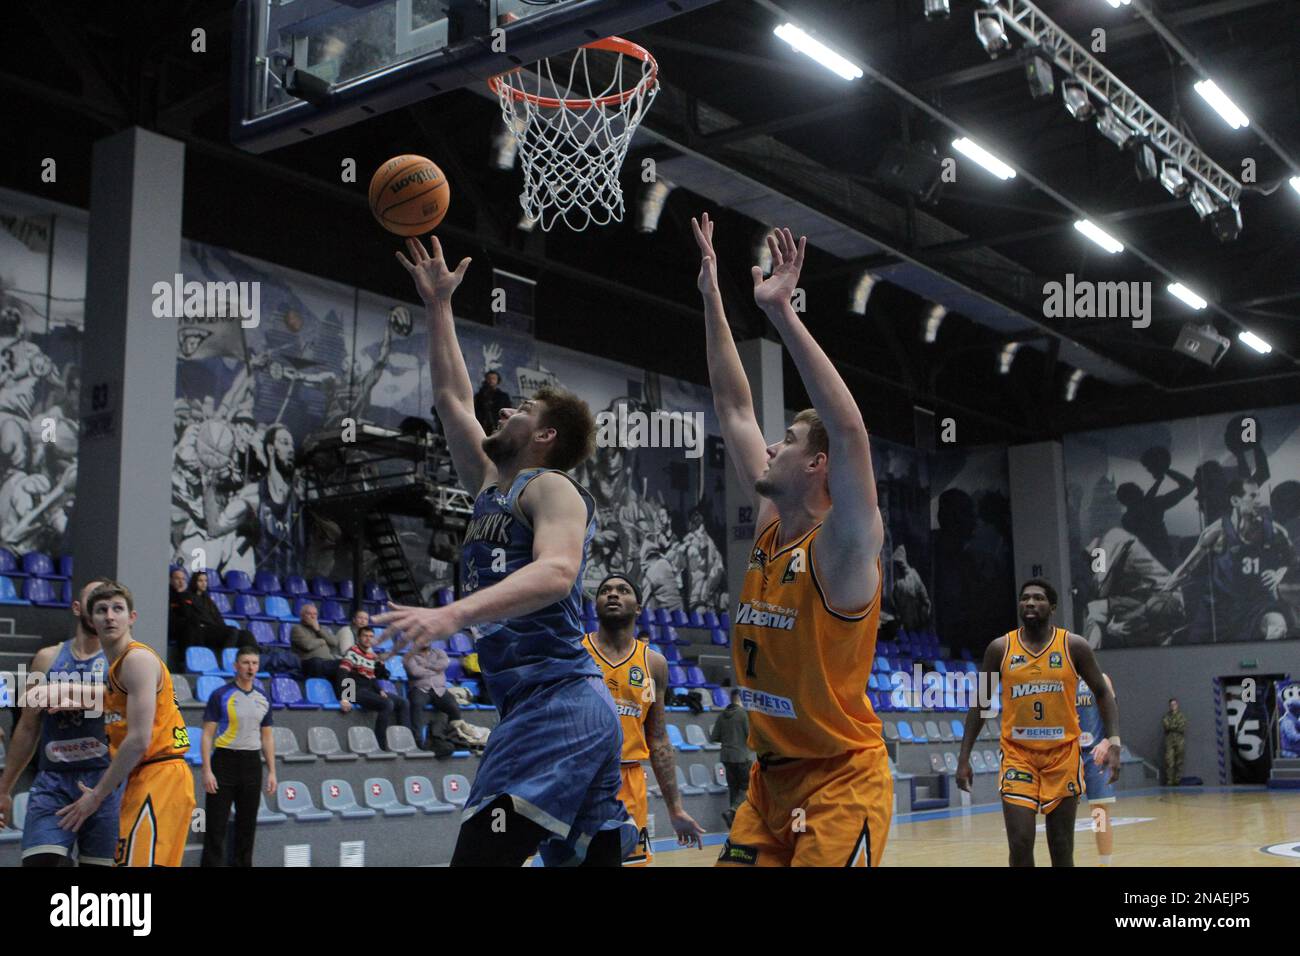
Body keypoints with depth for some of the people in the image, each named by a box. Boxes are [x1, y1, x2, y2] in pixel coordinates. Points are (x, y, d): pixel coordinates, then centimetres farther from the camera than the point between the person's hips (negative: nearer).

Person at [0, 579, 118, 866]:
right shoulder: (48, 658, 11)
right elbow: (28, 727, 16)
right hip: (53, 780, 2)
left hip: (104, 780, -1)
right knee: (39, 861, -10)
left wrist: (68, 690, -31)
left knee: (100, 863, 1)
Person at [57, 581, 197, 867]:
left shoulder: (138, 658, -11)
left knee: (136, 862, -15)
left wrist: (96, 795, -11)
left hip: (160, 779, -10)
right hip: (147, 779, 10)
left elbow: (139, 740, -17)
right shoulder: (116, 667, 20)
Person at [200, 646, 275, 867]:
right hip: (224, 760, -4)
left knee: (247, 824, 9)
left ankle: (243, 863, 17)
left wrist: (271, 772, 8)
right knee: (216, 825, -3)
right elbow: (208, 735, -6)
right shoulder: (220, 695, -4)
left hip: (252, 763, 4)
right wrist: (207, 771, -13)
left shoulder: (263, 699, 10)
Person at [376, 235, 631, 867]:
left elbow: (556, 572, -23)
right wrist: (438, 305, 34)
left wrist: (454, 613, -36)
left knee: (480, 855, -19)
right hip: (570, 710, 9)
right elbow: (452, 398, 33)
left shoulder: (550, 486, -3)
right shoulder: (491, 487, 23)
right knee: (595, 856, 7)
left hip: (556, 702, -9)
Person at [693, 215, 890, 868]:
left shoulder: (842, 545, -14)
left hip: (841, 782, -7)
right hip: (771, 781, 7)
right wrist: (712, 297, 10)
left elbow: (850, 432, -31)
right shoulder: (771, 526, 5)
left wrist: (781, 312, -33)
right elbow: (734, 409, 10)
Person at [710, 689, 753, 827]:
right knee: (746, 788, 2)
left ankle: (735, 820, 14)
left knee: (733, 788, 13)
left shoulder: (722, 715, 5)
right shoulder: (744, 713, -12)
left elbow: (714, 737, 5)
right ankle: (731, 810, -19)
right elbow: (750, 735, -15)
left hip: (726, 757, 6)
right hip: (742, 756, -6)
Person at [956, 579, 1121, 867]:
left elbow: (1102, 693, 5)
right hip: (1017, 754, 0)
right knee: (1020, 844, -9)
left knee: (1061, 848, 6)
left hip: (1063, 754, 0)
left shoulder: (1074, 646, -3)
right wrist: (964, 756, 1)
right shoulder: (1000, 648, -1)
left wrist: (1114, 743, -8)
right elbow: (981, 703, 6)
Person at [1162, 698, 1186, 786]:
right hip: (1169, 740, 0)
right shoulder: (1166, 716, 8)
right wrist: (1177, 727, -10)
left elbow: (1184, 729, -4)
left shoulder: (1181, 715, 4)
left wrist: (1171, 726, -9)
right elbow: (1164, 727, -3)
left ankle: (1177, 780, 9)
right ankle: (1169, 781, -6)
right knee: (1169, 761, -8)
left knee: (1179, 761, 2)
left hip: (1179, 740, 0)